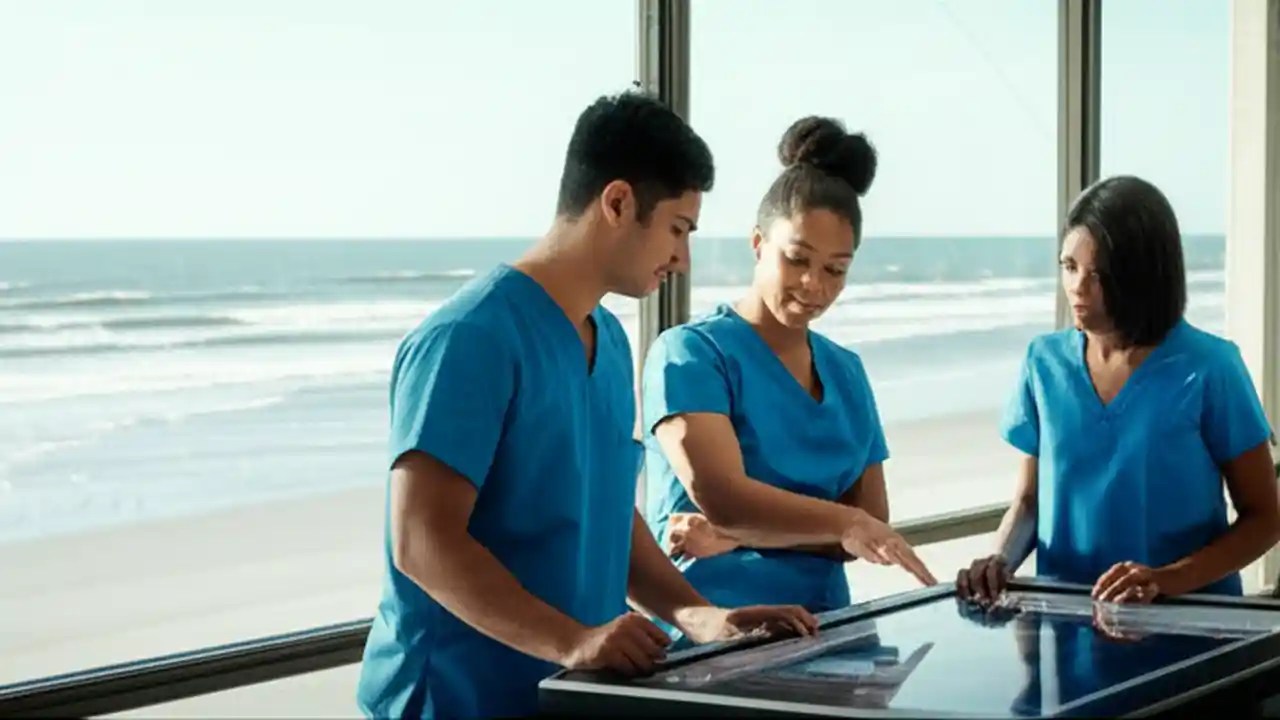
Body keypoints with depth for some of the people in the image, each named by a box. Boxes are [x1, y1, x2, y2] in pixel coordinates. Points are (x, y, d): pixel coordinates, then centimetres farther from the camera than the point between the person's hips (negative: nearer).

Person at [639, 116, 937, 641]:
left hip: (822, 628, 3)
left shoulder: (846, 371, 13)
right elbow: (718, 494, -16)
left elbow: (871, 520, 7)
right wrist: (844, 522, -29)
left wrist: (743, 535, -8)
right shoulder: (691, 352, -3)